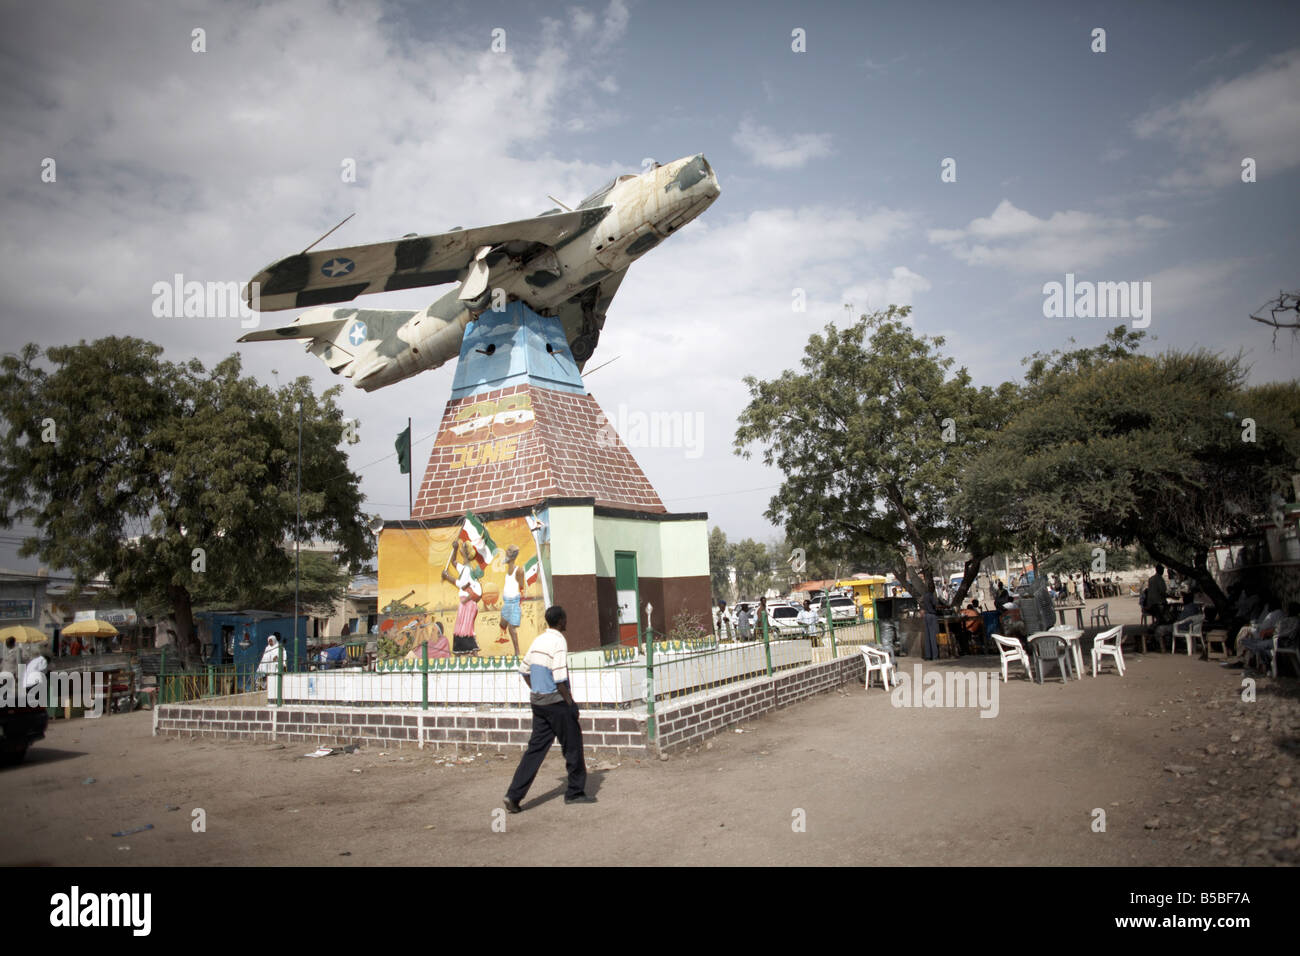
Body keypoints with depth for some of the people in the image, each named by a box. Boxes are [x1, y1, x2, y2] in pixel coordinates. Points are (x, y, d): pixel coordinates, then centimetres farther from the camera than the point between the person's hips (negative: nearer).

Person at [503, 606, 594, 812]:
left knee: (536, 748, 9)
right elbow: (559, 679, -21)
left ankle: (514, 795, 4)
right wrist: (571, 704, -12)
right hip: (556, 702, -8)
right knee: (573, 747, 8)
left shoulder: (538, 640, 9)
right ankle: (575, 792, 19)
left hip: (538, 701, 8)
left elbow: (524, 670, 16)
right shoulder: (558, 642, -16)